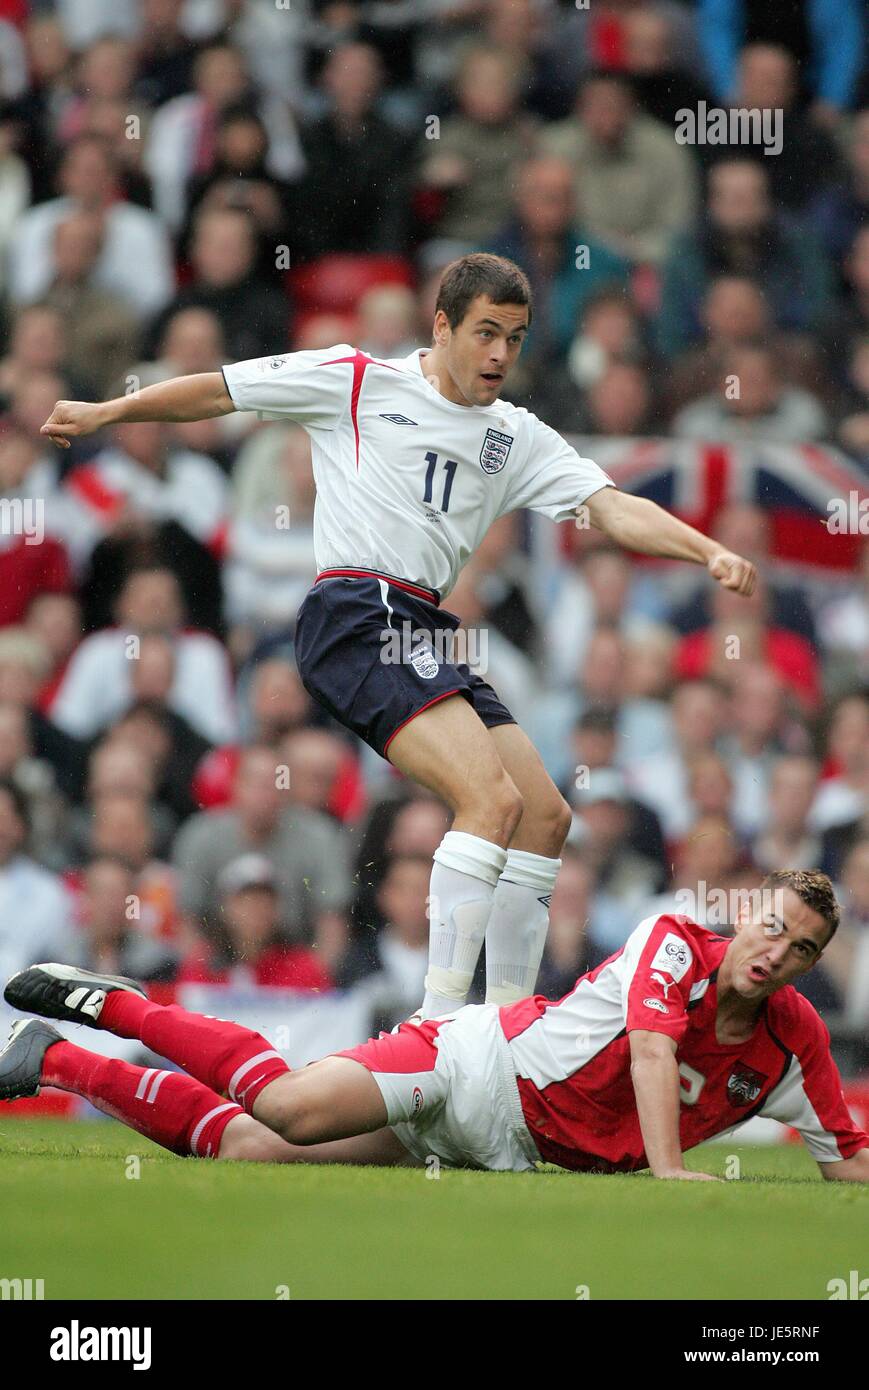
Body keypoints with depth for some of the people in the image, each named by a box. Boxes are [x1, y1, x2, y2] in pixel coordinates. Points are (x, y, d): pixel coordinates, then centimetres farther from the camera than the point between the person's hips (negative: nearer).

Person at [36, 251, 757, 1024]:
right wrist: (104, 413, 15)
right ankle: (439, 1017, -25)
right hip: (356, 617, -8)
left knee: (546, 816, 3)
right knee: (493, 799, -22)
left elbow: (615, 509, 7)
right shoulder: (357, 381, 3)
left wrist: (712, 554, -9)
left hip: (424, 635, 8)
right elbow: (221, 393, 12)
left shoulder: (517, 438, 17)